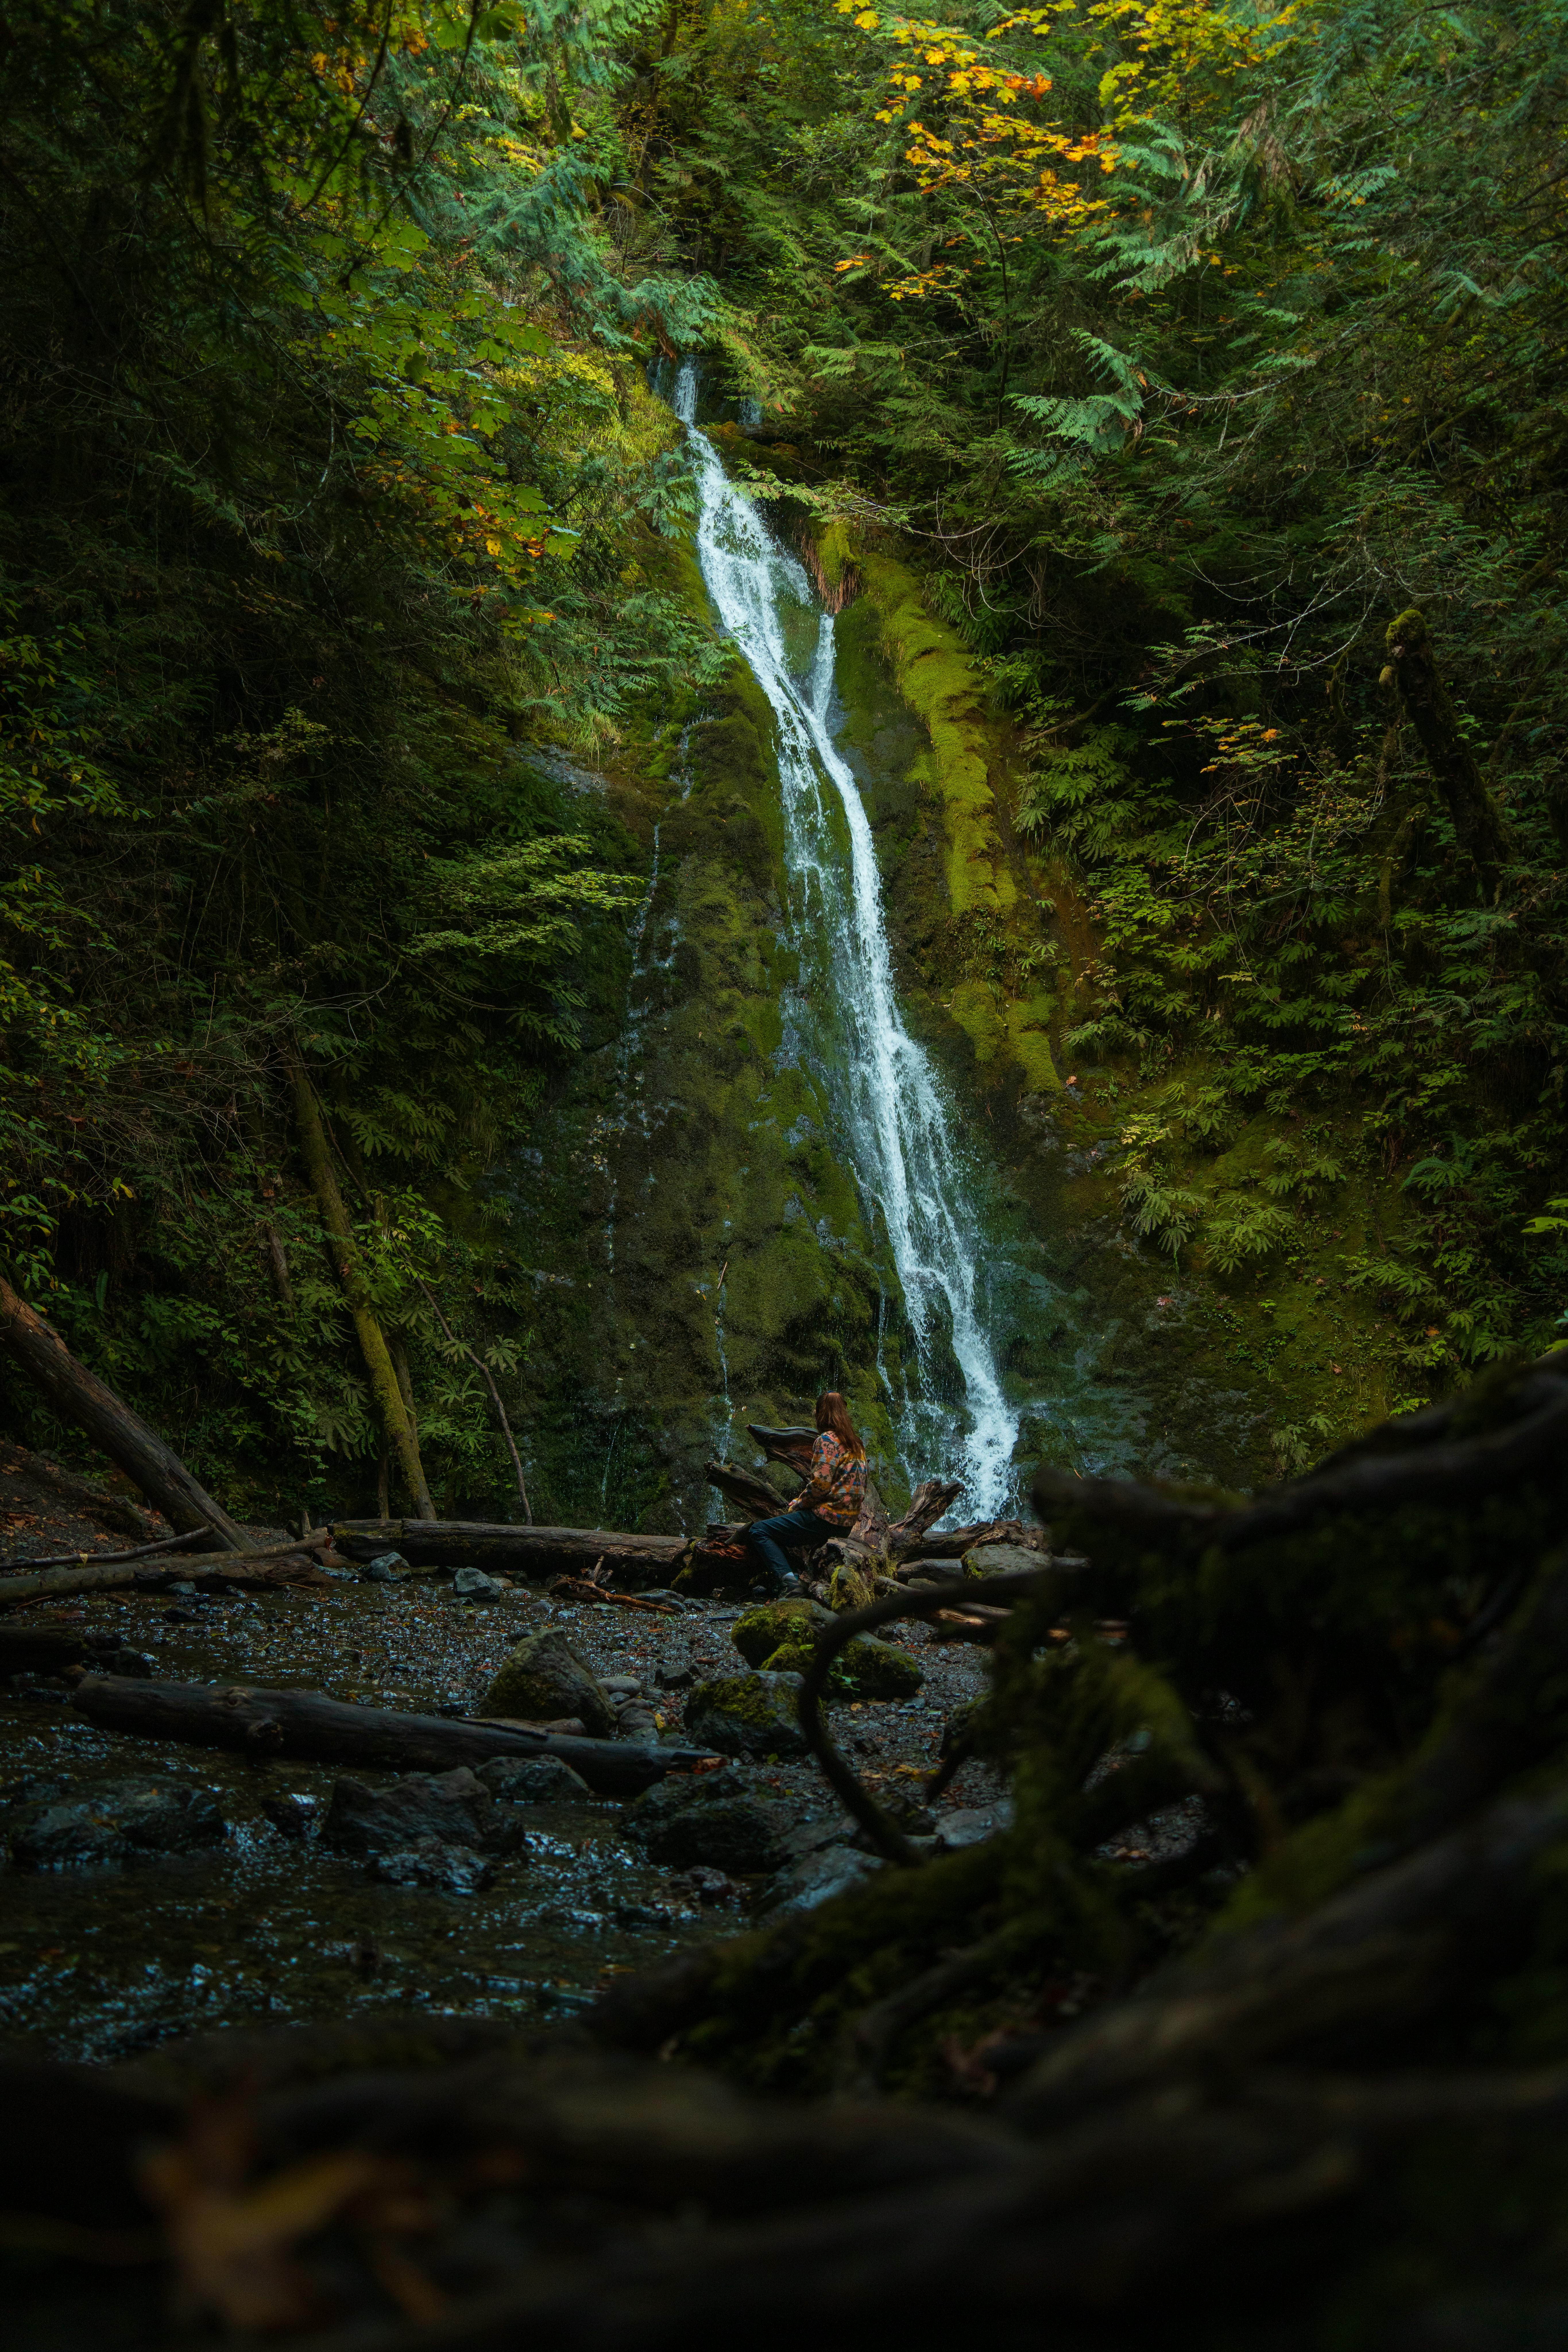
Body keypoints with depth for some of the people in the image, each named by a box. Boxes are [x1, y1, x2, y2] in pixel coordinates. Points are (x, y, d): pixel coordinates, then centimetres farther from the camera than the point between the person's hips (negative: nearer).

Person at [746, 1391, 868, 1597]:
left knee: (758, 1530, -5)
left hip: (827, 1518, -9)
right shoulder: (856, 1444, 15)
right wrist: (798, 1504, 15)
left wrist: (796, 1506, -3)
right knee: (776, 1531, 26)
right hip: (847, 1522, 9)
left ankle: (787, 1580, -21)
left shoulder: (827, 1440, -12)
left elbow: (820, 1485, -21)